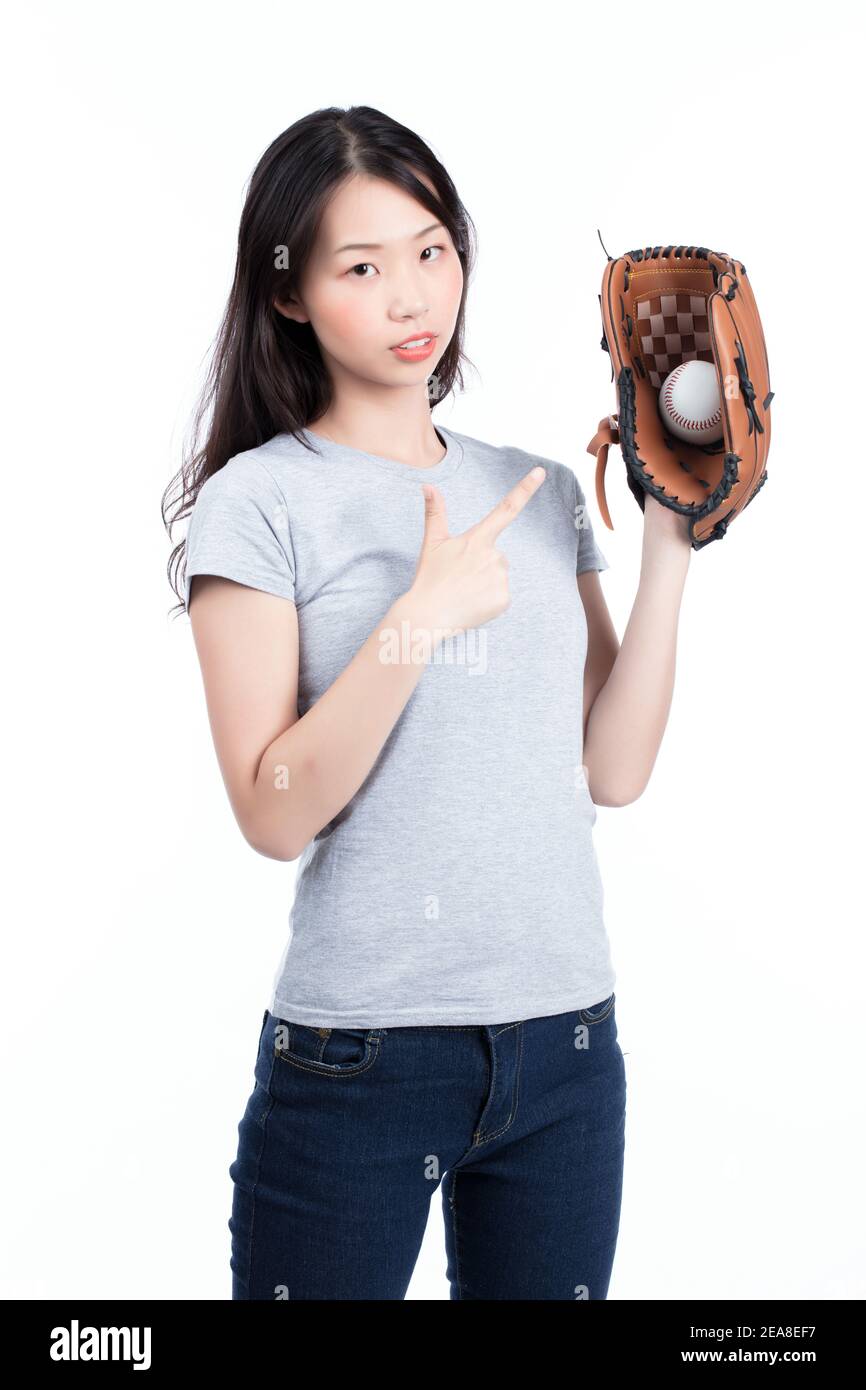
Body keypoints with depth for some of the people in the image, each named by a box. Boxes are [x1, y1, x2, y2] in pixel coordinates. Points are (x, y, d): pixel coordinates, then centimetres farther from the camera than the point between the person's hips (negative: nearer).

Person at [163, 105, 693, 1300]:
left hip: (565, 1043, 4)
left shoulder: (543, 491, 7)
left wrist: (669, 547, -2)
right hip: (357, 1056, -4)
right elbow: (274, 813, -13)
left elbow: (615, 772, 2)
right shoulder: (260, 501, -6)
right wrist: (419, 619, -21)